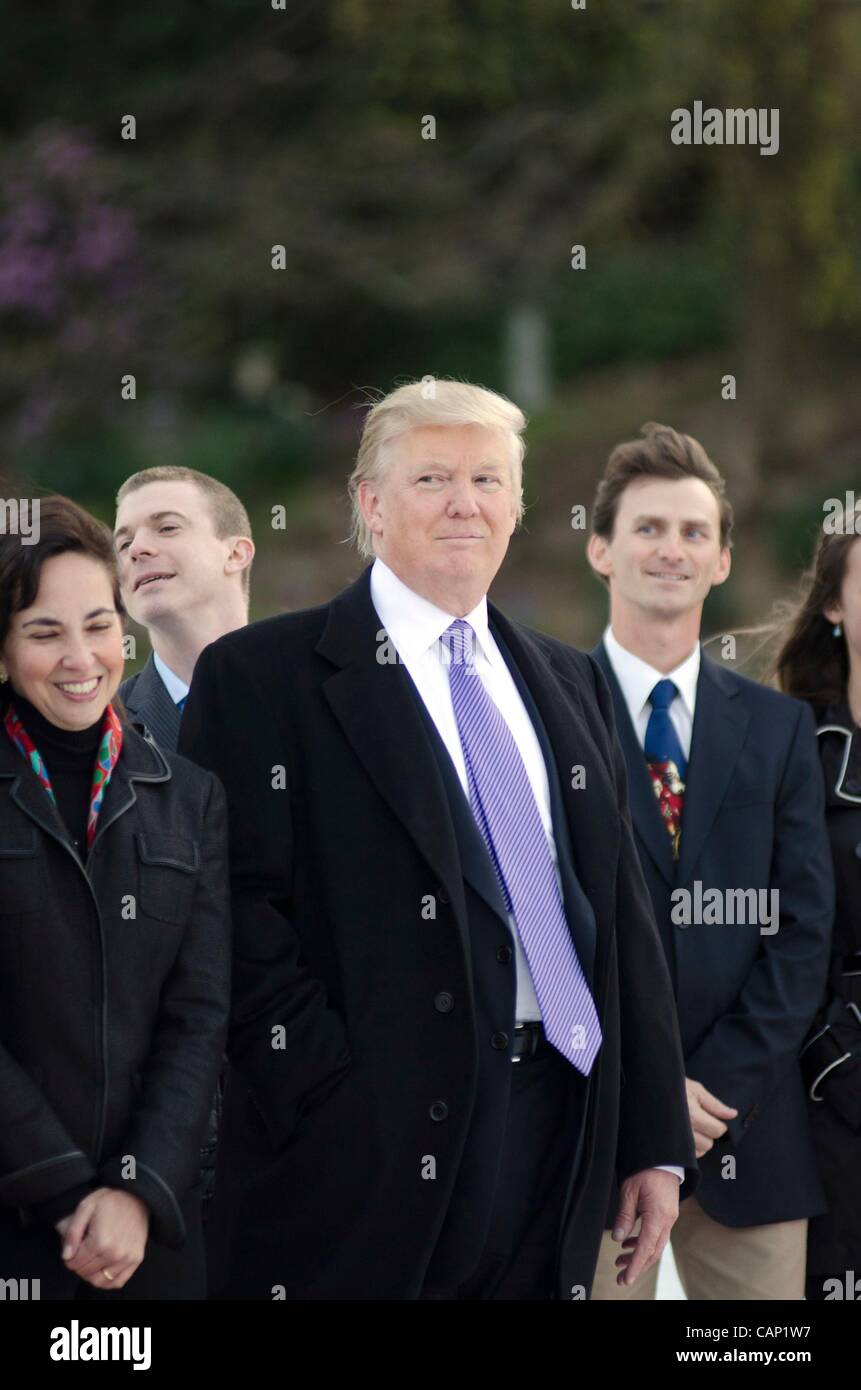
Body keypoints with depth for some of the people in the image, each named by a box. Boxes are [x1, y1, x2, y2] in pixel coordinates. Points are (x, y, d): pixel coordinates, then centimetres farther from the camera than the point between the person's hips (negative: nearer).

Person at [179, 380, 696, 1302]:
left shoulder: (568, 684, 18)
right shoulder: (260, 676, -2)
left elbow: (623, 914, 17)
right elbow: (240, 919, -9)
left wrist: (656, 1143, 11)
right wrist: (329, 1105, -17)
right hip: (367, 1157, -5)